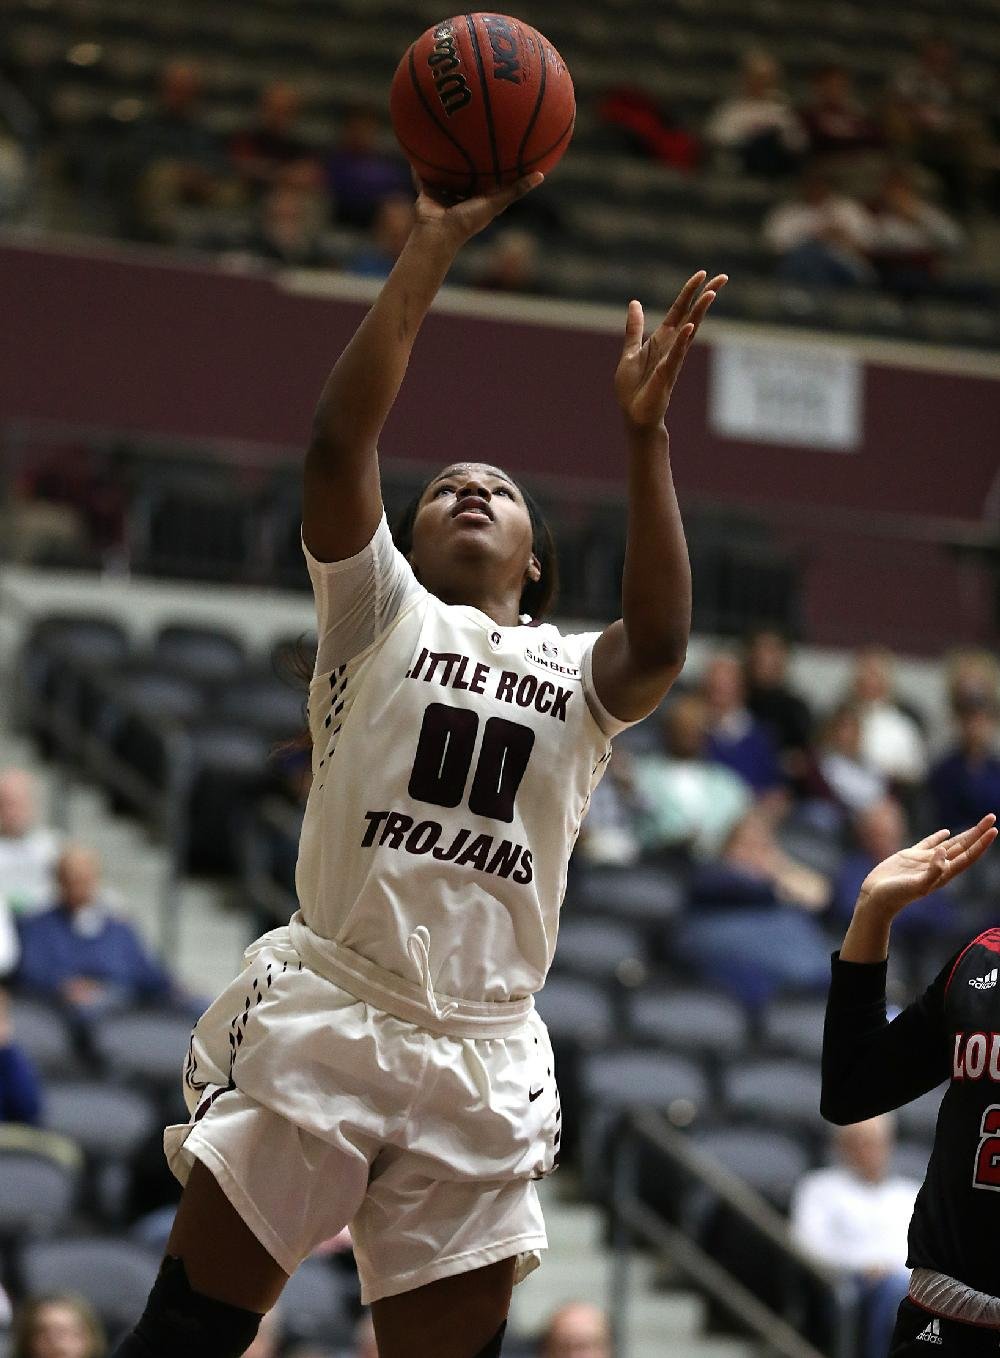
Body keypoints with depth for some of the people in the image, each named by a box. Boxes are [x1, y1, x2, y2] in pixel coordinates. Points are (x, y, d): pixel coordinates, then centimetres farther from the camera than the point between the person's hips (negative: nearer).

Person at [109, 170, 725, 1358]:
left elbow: (659, 645, -8)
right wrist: (433, 246, -8)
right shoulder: (380, 614, 10)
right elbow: (338, 442, -4)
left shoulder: (577, 677, 15)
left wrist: (643, 434, -13)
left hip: (483, 1058, 2)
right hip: (324, 1012, -2)